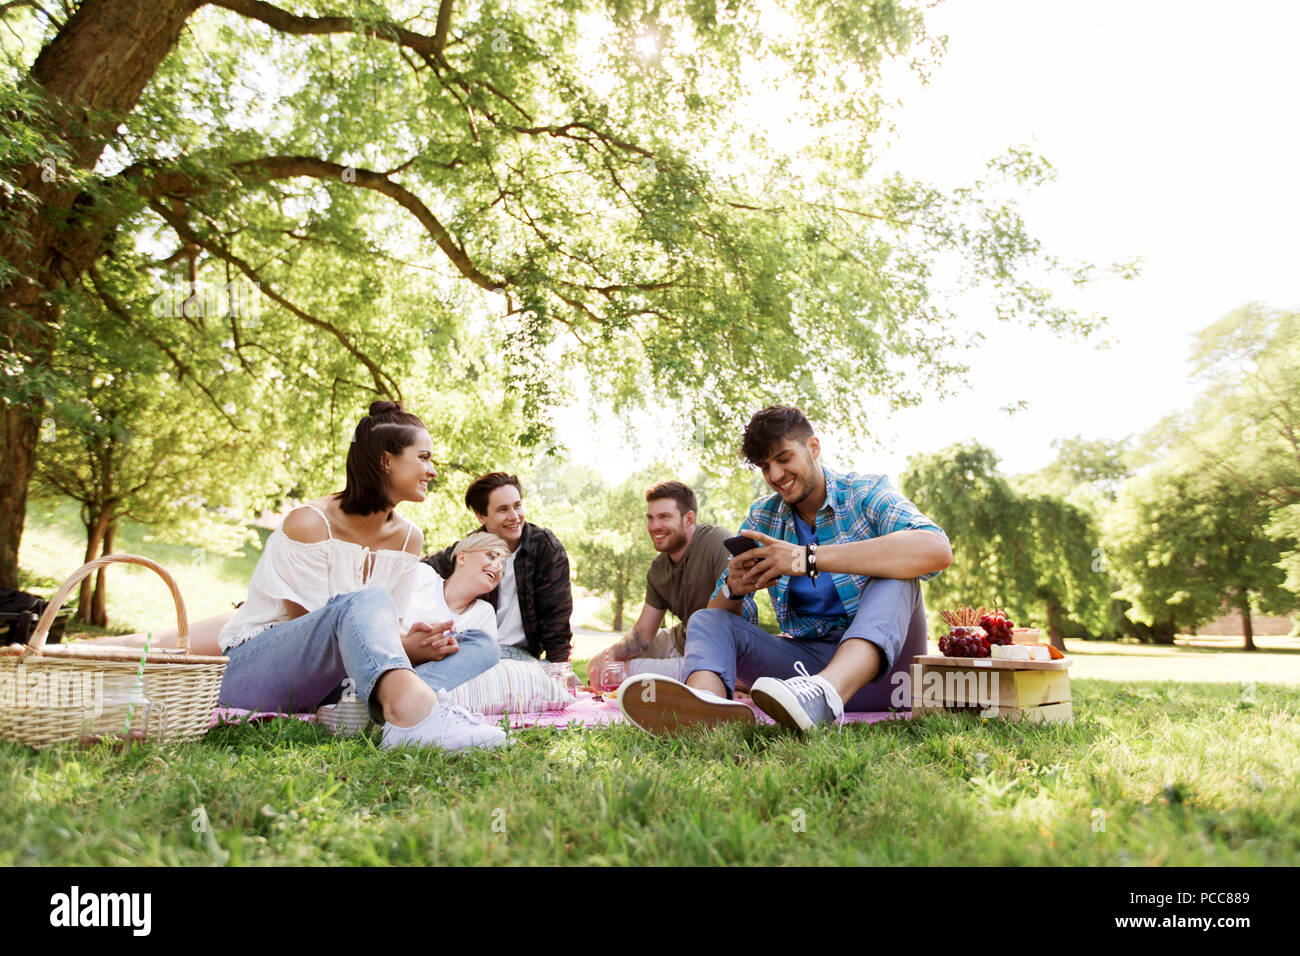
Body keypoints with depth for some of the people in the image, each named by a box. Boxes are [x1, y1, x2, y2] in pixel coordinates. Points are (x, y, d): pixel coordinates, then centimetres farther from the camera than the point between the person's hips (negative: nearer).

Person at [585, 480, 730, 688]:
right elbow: (642, 634, 4)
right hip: (679, 642, 8)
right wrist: (610, 654, -17)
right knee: (597, 666, 8)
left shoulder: (717, 543, -23)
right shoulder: (658, 569, 3)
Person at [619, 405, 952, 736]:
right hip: (808, 659, 4)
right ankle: (705, 701, -47)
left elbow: (936, 550, -27)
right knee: (707, 621, -11)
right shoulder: (762, 518, 9)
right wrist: (734, 589, -18)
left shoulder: (866, 494, -3)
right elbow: (724, 615, 8)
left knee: (895, 573, -27)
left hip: (882, 658, -3)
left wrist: (809, 559, -32)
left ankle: (826, 691, -54)